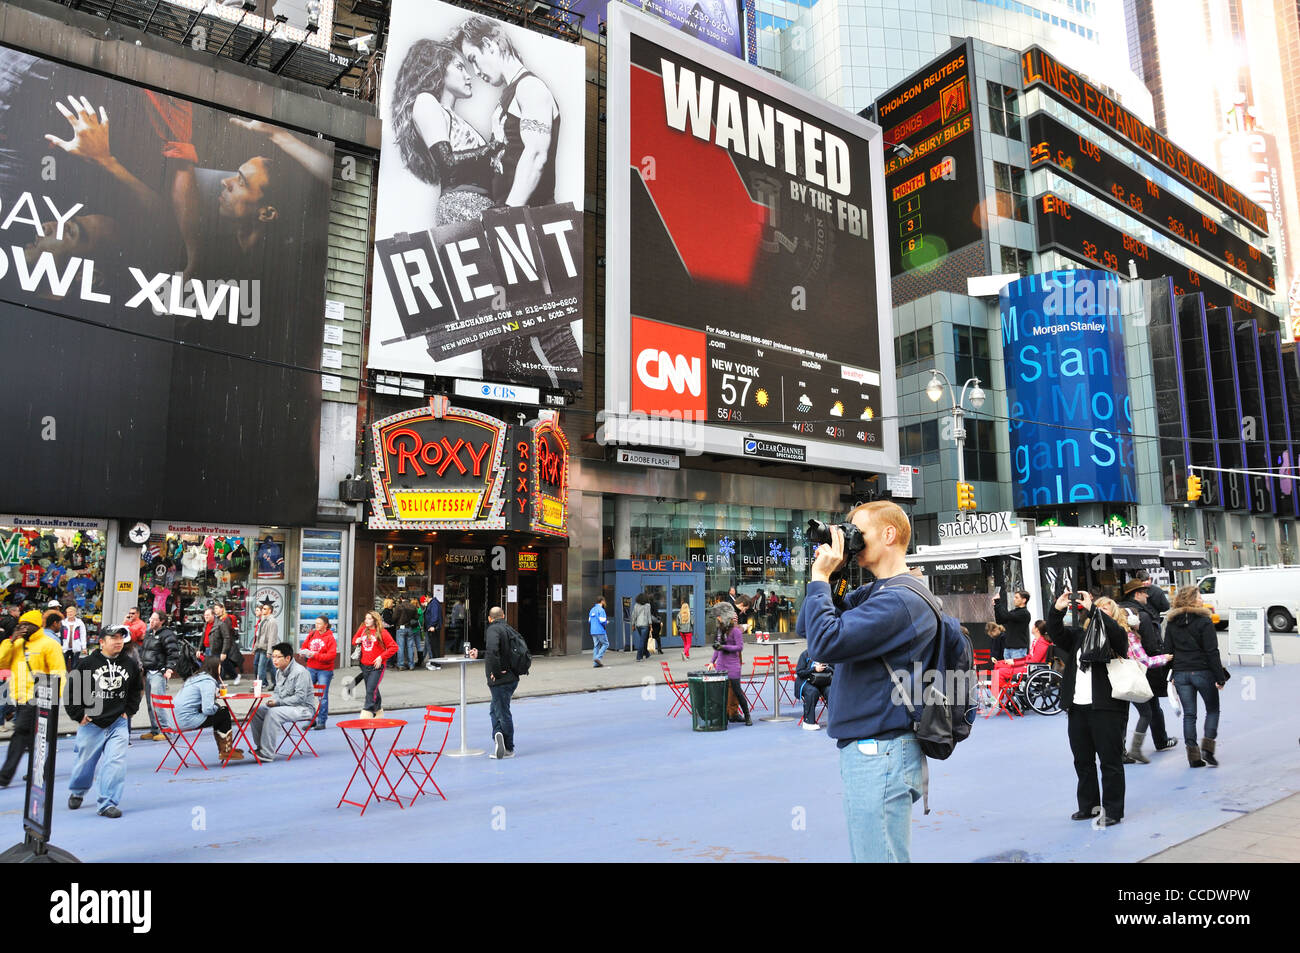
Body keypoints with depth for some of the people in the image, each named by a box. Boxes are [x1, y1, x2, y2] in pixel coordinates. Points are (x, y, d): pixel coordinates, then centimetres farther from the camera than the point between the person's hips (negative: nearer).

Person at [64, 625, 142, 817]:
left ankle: (109, 803, -3)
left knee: (116, 761, -10)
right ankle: (76, 792, 44)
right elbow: (71, 690, 0)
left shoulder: (130, 664, 3)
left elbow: (137, 689, 17)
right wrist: (78, 715, -2)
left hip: (118, 723, 1)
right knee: (86, 761, 14)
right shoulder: (86, 663, -6)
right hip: (91, 724, -1)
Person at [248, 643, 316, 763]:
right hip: (284, 706, 9)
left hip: (303, 708, -9)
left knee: (273, 713, -31)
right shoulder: (279, 671, 11)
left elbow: (300, 697, -22)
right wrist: (272, 700, -1)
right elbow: (277, 692, 22)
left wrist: (278, 702, -23)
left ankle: (267, 753, -27)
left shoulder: (300, 672, -18)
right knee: (257, 710, -4)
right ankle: (260, 747, 2)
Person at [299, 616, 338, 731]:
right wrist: (304, 653, -6)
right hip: (311, 668, 5)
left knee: (323, 696, -1)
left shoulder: (330, 638, -7)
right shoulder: (311, 634, 8)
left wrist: (315, 655, -20)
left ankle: (321, 722, 7)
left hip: (324, 670, -5)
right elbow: (304, 646, 18)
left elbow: (332, 655, -15)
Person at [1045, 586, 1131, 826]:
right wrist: (1057, 610, -17)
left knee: (1110, 761, 3)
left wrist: (1091, 609, -26)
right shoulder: (1076, 635, 13)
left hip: (1106, 707, -6)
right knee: (1082, 761, 14)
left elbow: (1116, 631, -24)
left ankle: (1113, 811, 13)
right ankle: (1088, 806, 26)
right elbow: (1056, 635, -3)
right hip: (1077, 707, 6)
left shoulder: (1113, 637, -2)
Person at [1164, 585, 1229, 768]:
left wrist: (1171, 676, 14)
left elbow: (1168, 650, 7)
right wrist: (1220, 677, -6)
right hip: (1202, 672, -4)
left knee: (1189, 714, 8)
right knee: (1212, 710, 15)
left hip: (1180, 673, 4)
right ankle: (1207, 746, 2)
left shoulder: (1171, 623, 4)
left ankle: (1193, 755, 8)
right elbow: (1212, 652, -11)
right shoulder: (1203, 621, -10)